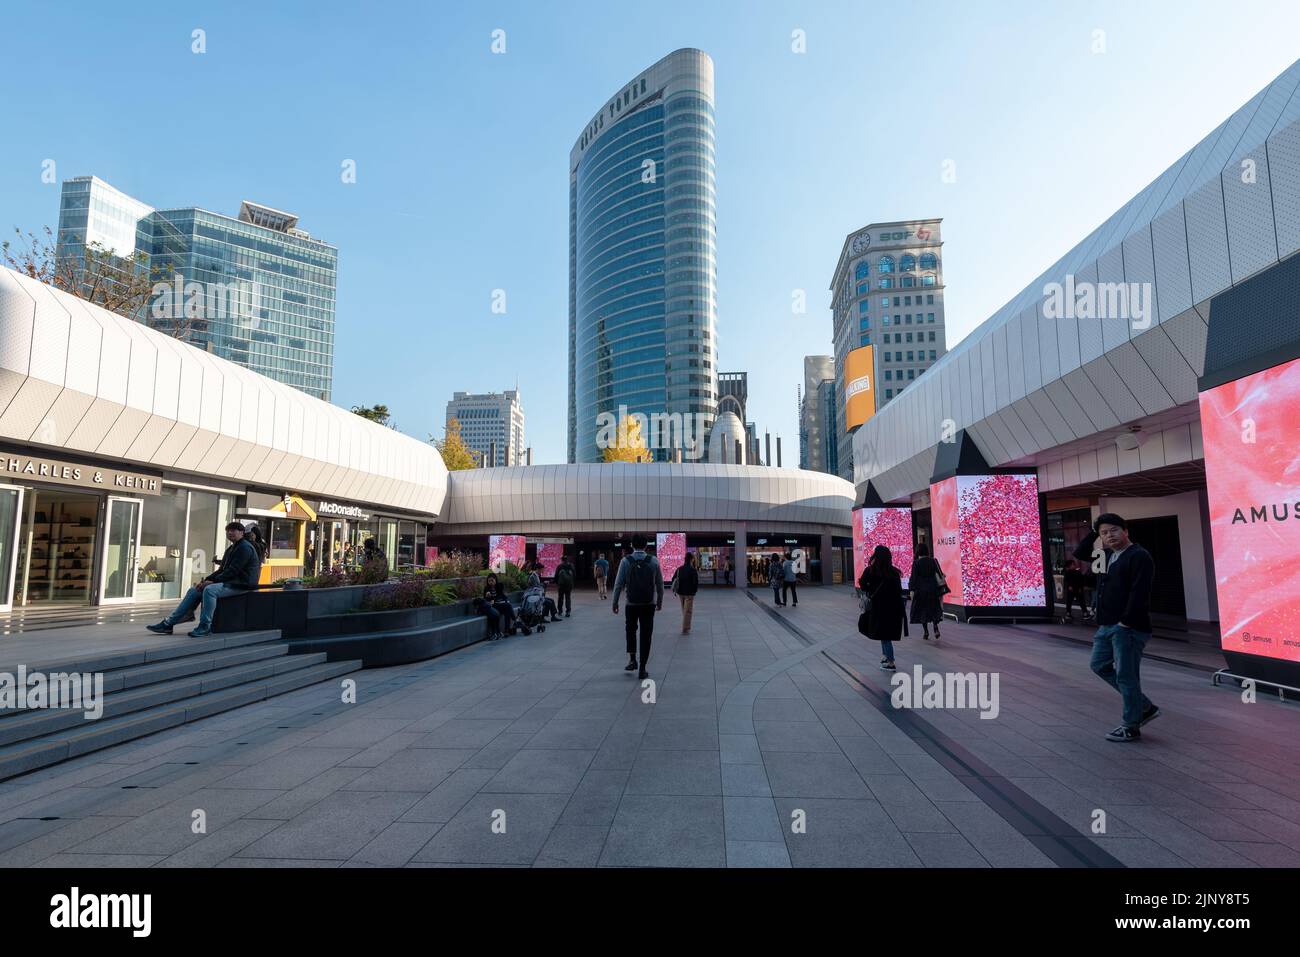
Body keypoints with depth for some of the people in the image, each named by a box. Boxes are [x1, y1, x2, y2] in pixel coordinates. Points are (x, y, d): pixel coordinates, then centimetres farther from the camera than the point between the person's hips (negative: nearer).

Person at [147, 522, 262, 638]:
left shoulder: (245, 548, -11)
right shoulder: (231, 549, 22)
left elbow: (233, 571, -19)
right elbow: (221, 570, 19)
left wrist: (212, 581, -18)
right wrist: (206, 580, 3)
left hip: (240, 585, -10)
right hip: (229, 582, 10)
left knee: (209, 589, -32)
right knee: (194, 591, 5)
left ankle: (205, 627, -26)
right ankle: (168, 623, 5)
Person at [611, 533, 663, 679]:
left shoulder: (625, 561, -7)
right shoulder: (654, 561, -4)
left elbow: (619, 584, -6)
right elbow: (660, 584, 1)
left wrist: (615, 602, 3)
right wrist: (660, 601, 13)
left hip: (632, 604, 0)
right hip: (649, 605, 0)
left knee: (631, 630, 23)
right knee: (646, 635, 7)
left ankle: (632, 659, 10)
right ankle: (642, 670, 9)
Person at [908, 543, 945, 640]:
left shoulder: (916, 563, -10)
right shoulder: (933, 561, -2)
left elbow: (914, 577, -11)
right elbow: (940, 575, 1)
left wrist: (912, 590, -5)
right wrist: (941, 589, 8)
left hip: (920, 590, -2)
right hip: (933, 589, 2)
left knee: (922, 610, 10)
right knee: (934, 609, 16)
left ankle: (925, 632, 8)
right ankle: (936, 627, -4)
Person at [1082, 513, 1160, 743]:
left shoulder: (1139, 556, -13)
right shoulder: (1108, 555, 14)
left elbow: (1139, 593, -20)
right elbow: (1080, 553, 26)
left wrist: (1126, 621, -21)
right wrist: (1093, 533, 14)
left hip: (1128, 627, -9)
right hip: (1107, 625, 9)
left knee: (1126, 675, -1)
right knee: (1100, 666, 16)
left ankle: (1131, 728, 12)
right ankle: (1145, 707, 27)